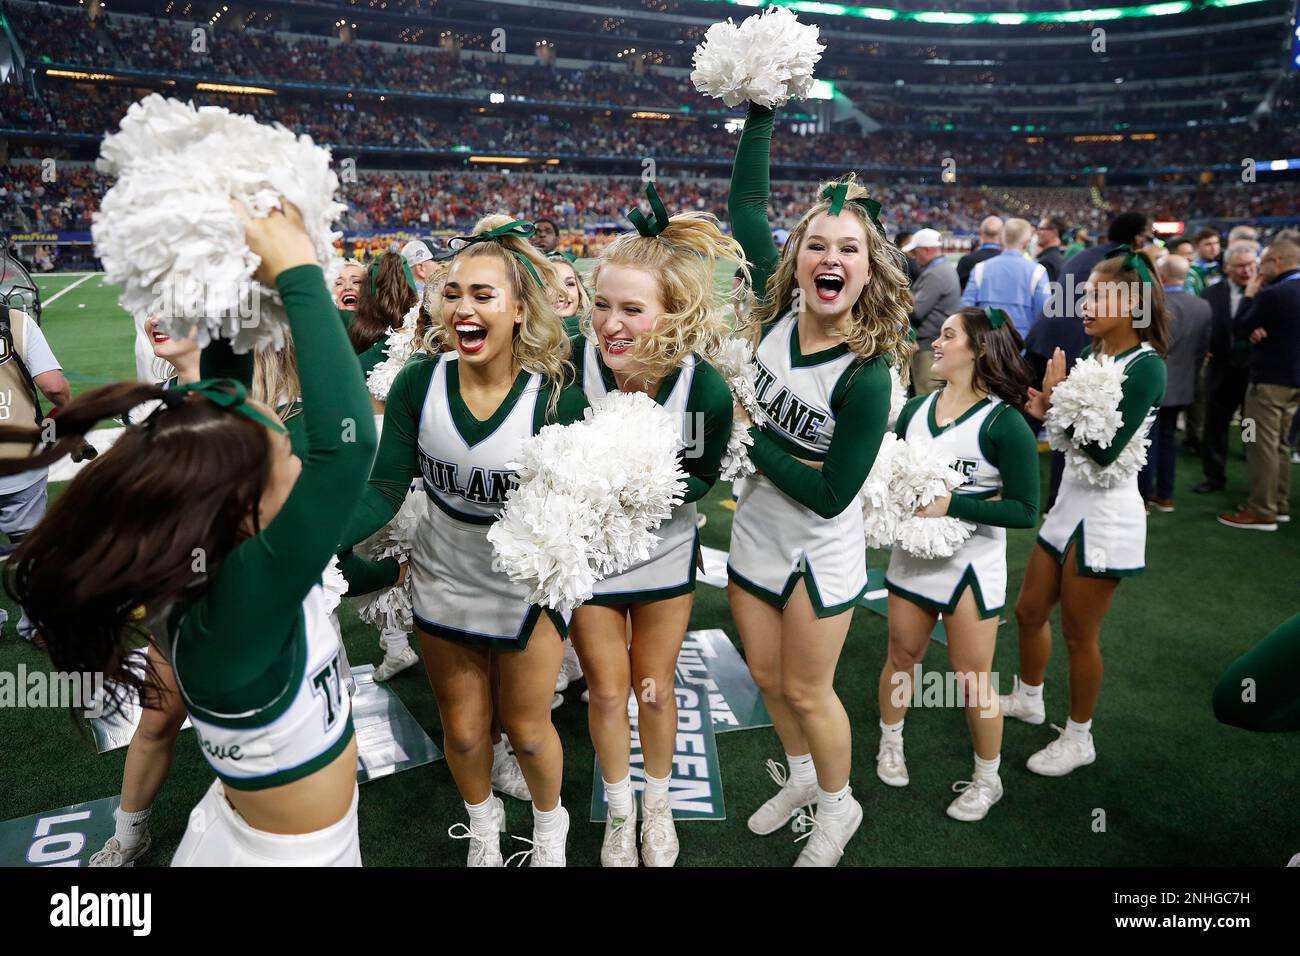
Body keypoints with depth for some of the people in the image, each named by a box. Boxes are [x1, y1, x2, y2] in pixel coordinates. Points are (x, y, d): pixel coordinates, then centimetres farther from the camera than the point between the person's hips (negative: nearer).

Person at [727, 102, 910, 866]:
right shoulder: (780, 312, -11)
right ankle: (801, 777, 47)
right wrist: (762, 115, -5)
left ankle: (838, 807, 38)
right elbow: (747, 206, -3)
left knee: (806, 691, 10)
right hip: (755, 536, 6)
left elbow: (830, 495, -23)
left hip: (820, 553, -5)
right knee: (767, 677, 20)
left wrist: (750, 437, -20)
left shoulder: (866, 376, -25)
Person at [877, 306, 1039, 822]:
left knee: (972, 679, 6)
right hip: (913, 554, 5)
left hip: (970, 564, -5)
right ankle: (890, 742, 42)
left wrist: (953, 504, -24)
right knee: (902, 656, 18)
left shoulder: (1004, 423, -16)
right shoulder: (915, 409, 0)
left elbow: (1024, 510, -18)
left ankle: (987, 778, 28)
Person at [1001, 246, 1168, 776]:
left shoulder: (1146, 366, -17)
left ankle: (1078, 739, 25)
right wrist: (1046, 412, -6)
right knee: (1029, 611, 19)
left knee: (1079, 634, 6)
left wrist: (1059, 398, -18)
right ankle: (1028, 698, 43)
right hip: (1069, 503, 8)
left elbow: (1105, 449, -24)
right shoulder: (1089, 354, 5)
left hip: (1106, 515, -8)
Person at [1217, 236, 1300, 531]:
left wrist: (1250, 294, -1)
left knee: (1262, 446, -3)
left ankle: (1261, 512, 0)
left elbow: (1239, 329, -11)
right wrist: (1259, 330, -6)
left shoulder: (1274, 294, -20)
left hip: (1269, 380, -9)